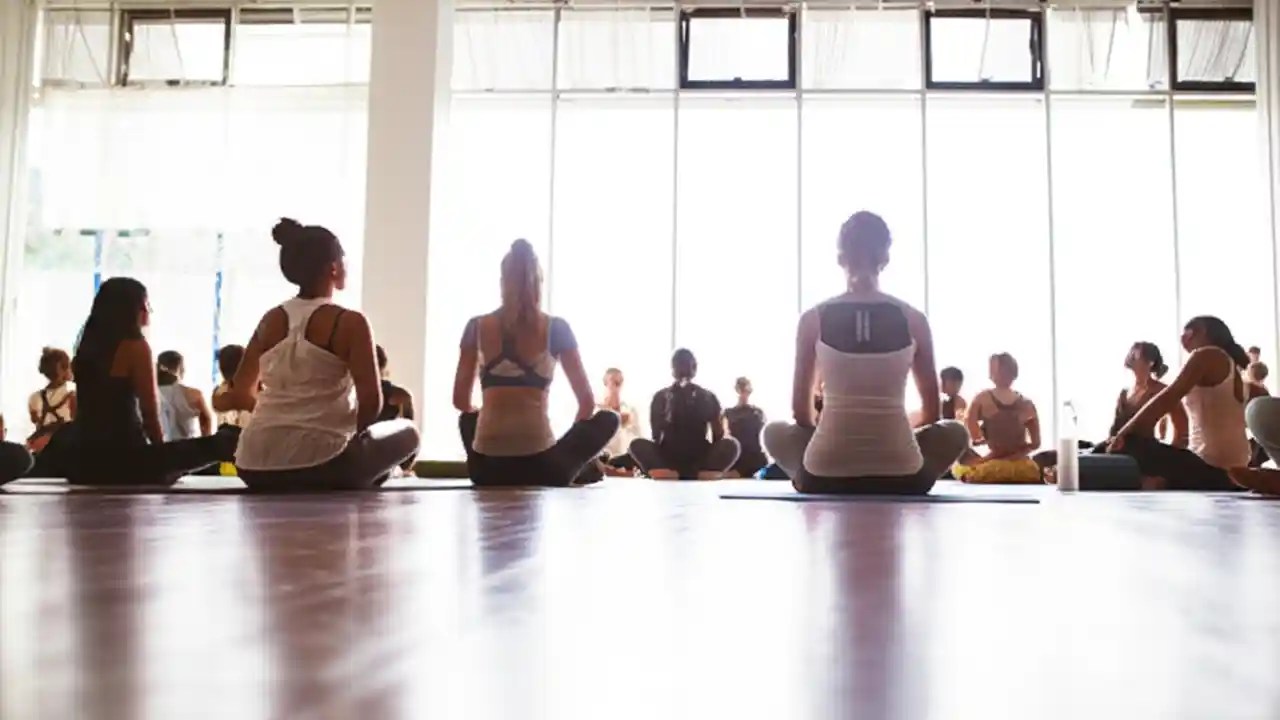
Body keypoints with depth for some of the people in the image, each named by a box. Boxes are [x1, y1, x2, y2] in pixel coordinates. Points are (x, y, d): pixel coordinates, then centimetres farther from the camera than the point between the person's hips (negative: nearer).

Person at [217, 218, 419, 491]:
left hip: (255, 465, 6)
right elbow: (371, 400, -11)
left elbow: (241, 394, 14)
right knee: (407, 433, 19)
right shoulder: (350, 322, -6)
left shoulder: (271, 320, 9)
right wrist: (351, 434, 7)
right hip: (318, 461, -6)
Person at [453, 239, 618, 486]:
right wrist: (571, 457, 23)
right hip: (539, 465, -1)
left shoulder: (477, 327, 5)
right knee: (607, 419, 23)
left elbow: (461, 400, 11)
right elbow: (587, 402, 5)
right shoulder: (556, 328, 2)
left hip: (486, 467, 2)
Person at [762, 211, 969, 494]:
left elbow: (800, 409, 6)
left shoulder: (813, 319, 0)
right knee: (954, 432, 30)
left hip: (825, 477, 0)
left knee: (775, 432, 31)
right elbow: (932, 411, 10)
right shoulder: (914, 319, 2)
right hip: (901, 479, 0)